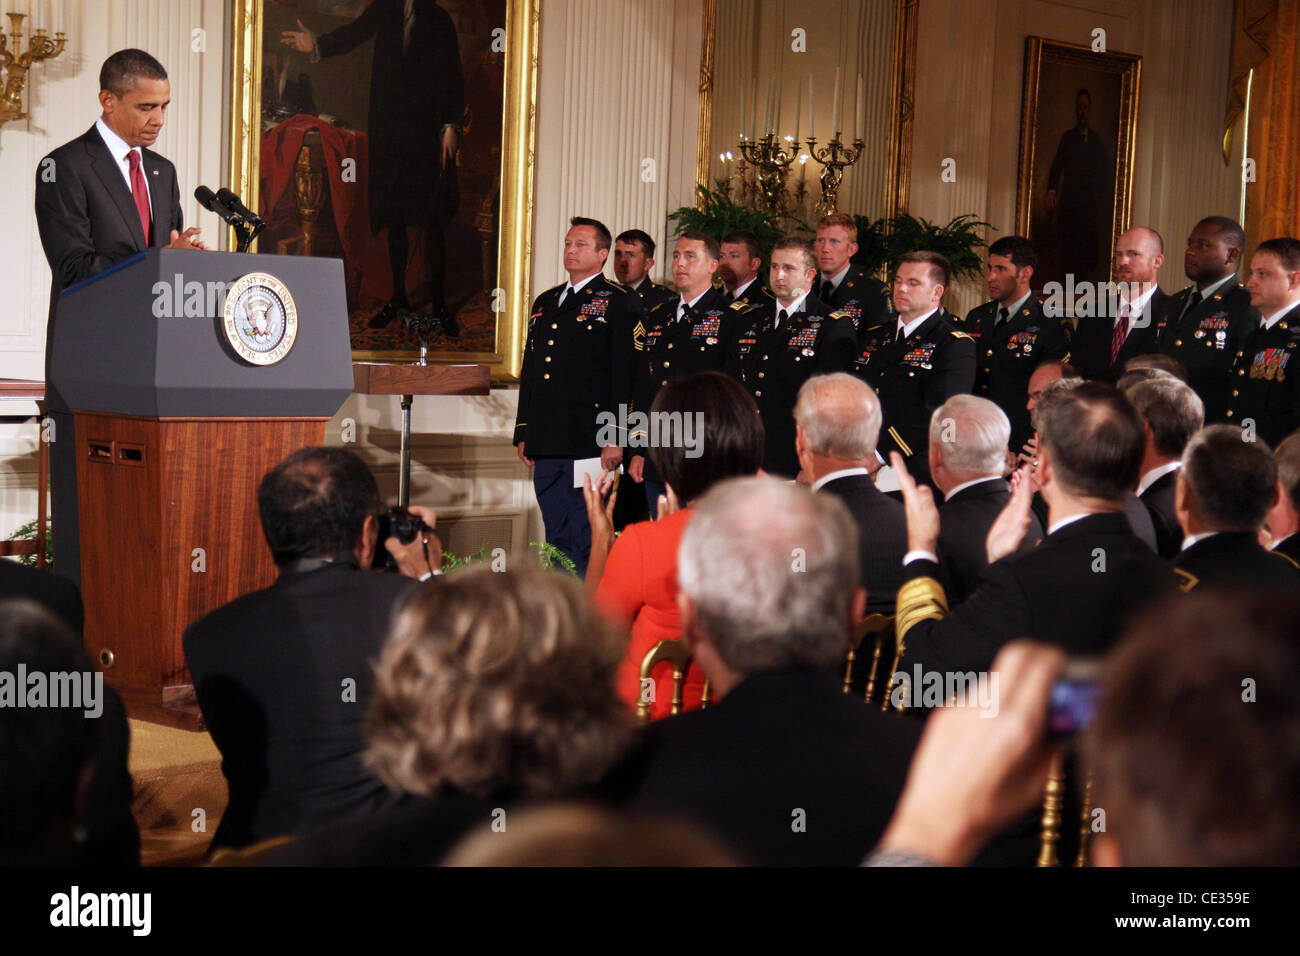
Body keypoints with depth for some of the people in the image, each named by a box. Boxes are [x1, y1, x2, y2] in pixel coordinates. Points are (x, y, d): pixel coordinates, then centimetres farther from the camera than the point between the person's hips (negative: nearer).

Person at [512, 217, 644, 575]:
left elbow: (626, 372, -9)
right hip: (546, 446, 7)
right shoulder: (544, 303, 21)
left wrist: (617, 437, -16)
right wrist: (523, 433, 18)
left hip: (590, 445, -7)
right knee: (556, 536, 11)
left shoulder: (619, 302, -2)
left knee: (586, 543, -5)